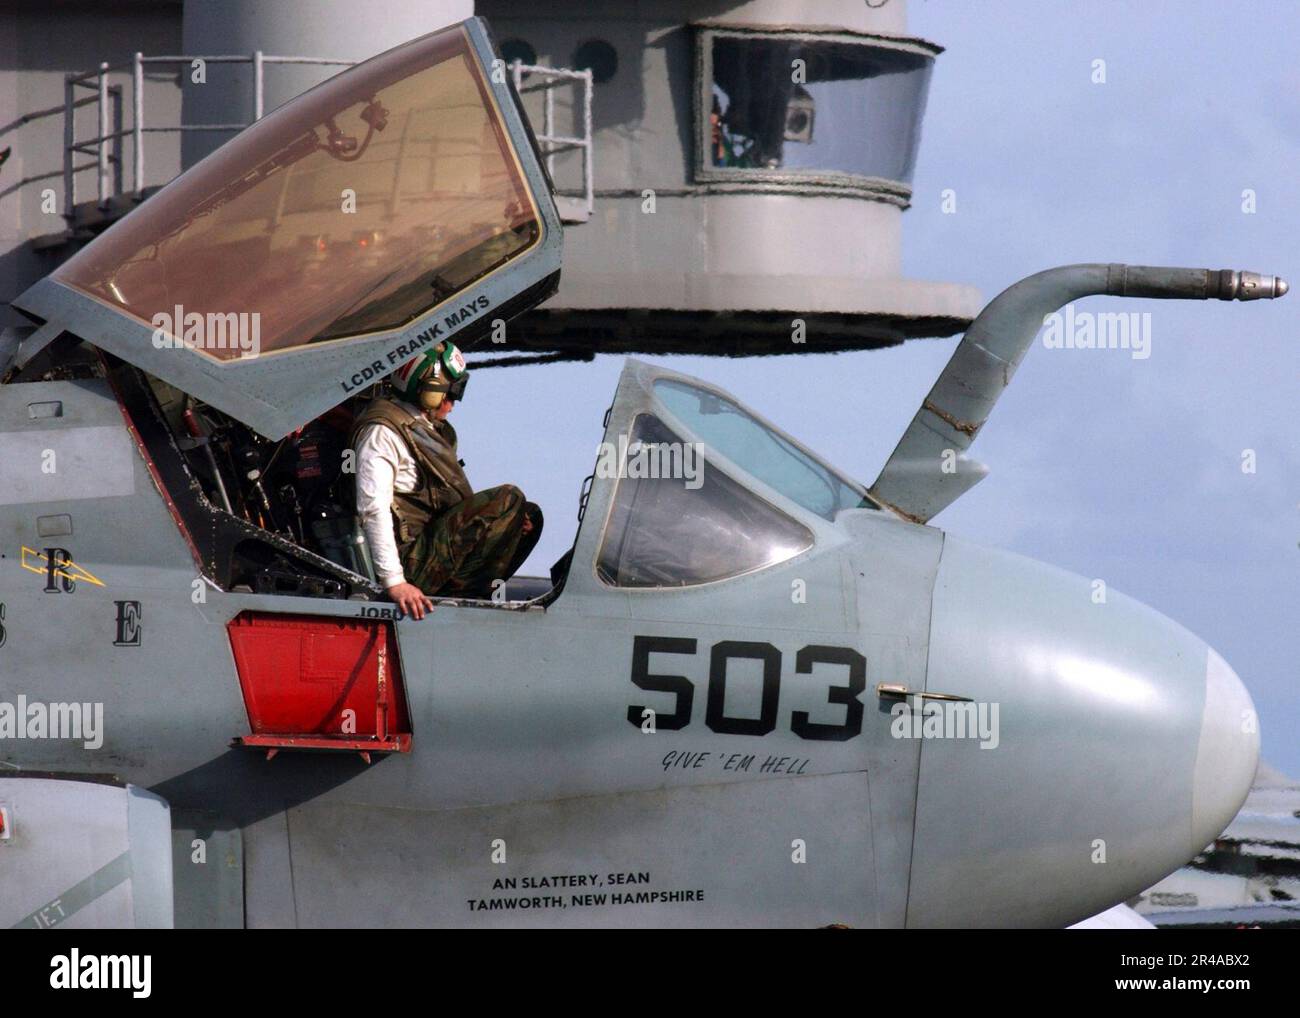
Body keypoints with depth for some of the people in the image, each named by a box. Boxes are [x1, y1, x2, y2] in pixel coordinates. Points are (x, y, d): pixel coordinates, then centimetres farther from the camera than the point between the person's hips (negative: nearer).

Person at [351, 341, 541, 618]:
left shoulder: (427, 427, 20)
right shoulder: (383, 432, -12)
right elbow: (373, 508, -23)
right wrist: (395, 582, -31)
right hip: (415, 563, -10)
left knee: (530, 516, 15)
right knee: (509, 499, -16)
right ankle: (458, 592, -13)